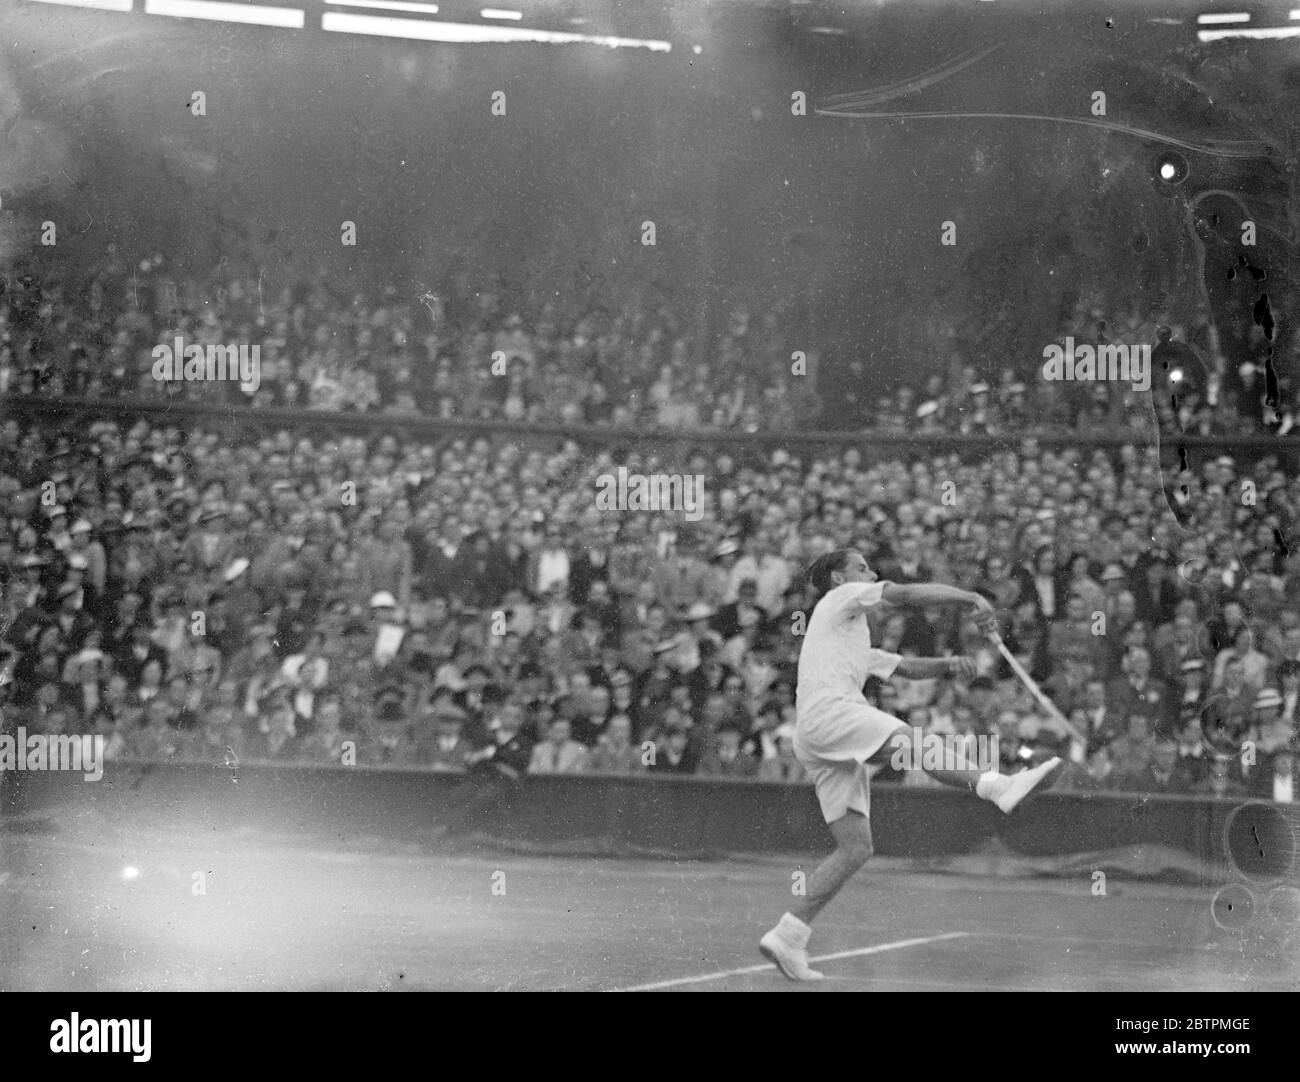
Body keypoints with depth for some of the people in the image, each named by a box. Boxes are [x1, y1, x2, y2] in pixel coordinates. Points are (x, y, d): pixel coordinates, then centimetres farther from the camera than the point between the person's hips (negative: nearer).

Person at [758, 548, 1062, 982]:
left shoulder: (858, 647, 38)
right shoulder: (839, 599, 13)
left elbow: (906, 667, 29)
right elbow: (906, 593, 3)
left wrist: (947, 665, 9)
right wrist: (973, 599, 1)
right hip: (826, 713, -9)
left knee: (855, 849, 2)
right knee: (914, 742, -32)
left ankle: (788, 936, 0)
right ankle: (998, 785, -56)